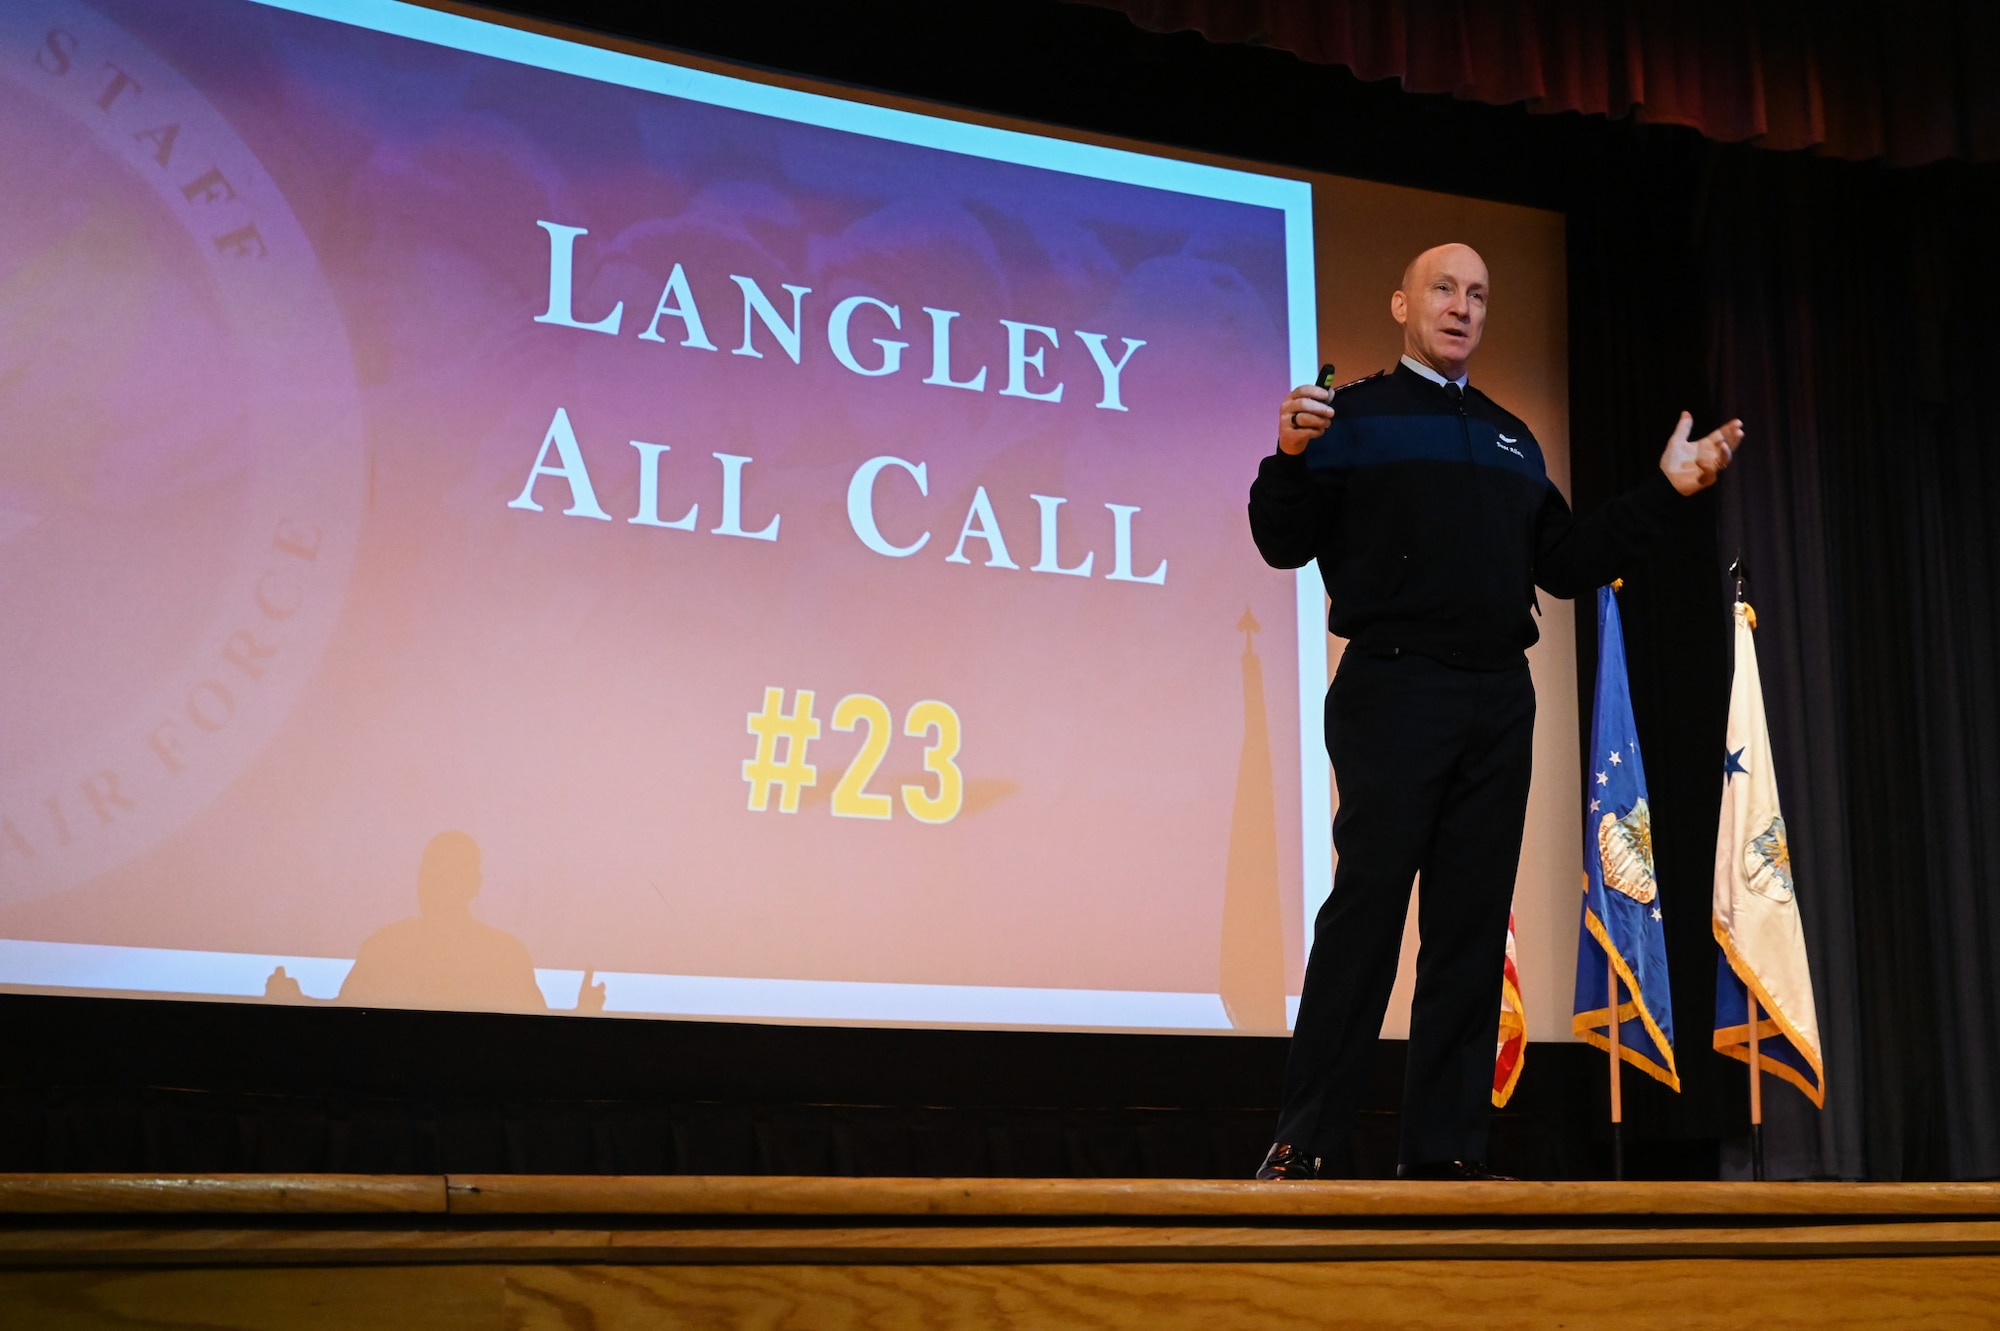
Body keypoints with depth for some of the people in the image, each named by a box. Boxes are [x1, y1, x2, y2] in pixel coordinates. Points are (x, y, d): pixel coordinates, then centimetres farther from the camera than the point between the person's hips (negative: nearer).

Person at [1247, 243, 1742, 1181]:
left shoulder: (1511, 438, 23)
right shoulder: (1352, 417, 6)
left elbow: (1566, 565, 22)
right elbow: (1285, 543, -3)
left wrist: (1667, 492, 15)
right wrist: (1291, 458, -22)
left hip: (1499, 700, 6)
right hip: (1392, 690, -6)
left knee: (1474, 920, 3)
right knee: (1367, 905, -11)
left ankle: (1445, 1148, 7)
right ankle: (1305, 1144, -7)